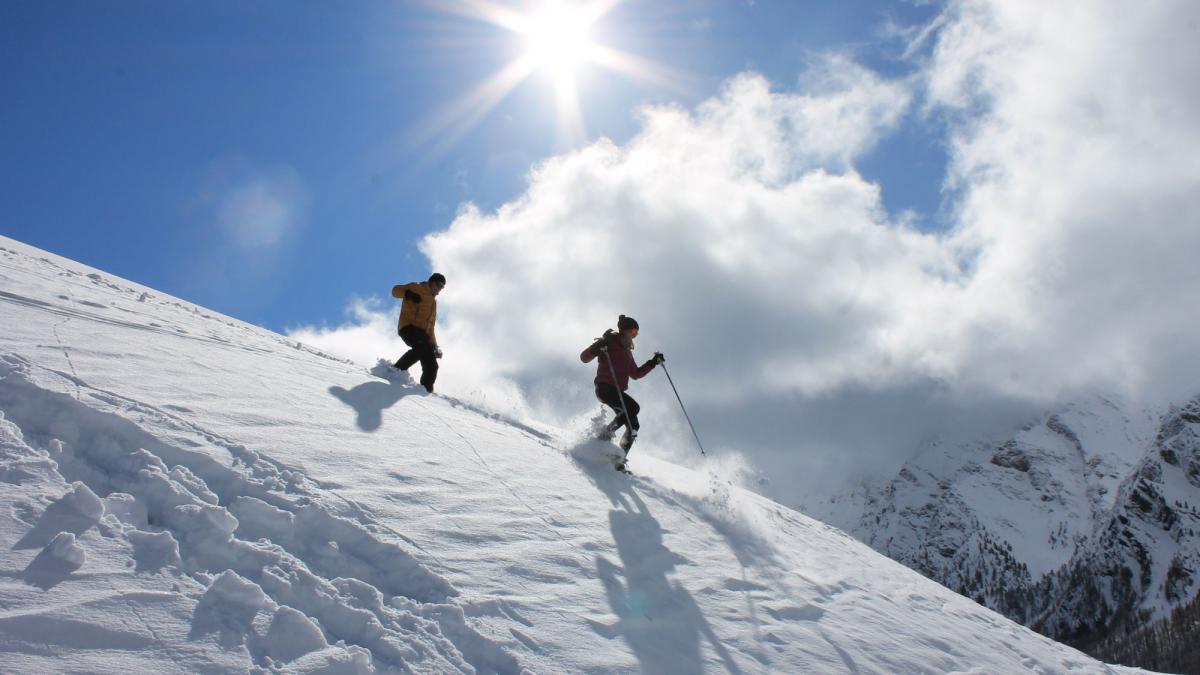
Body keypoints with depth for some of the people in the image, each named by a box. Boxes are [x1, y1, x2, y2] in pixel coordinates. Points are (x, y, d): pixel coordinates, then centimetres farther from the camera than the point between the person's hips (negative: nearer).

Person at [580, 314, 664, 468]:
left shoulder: (627, 351, 23)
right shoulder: (609, 342, 0)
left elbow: (635, 374, 29)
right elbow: (584, 358, -7)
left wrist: (653, 363, 20)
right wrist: (601, 345, -23)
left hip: (618, 392, 8)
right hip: (605, 388, -8)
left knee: (633, 426, -3)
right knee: (633, 407, -27)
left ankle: (620, 460, -2)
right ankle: (605, 435, -18)